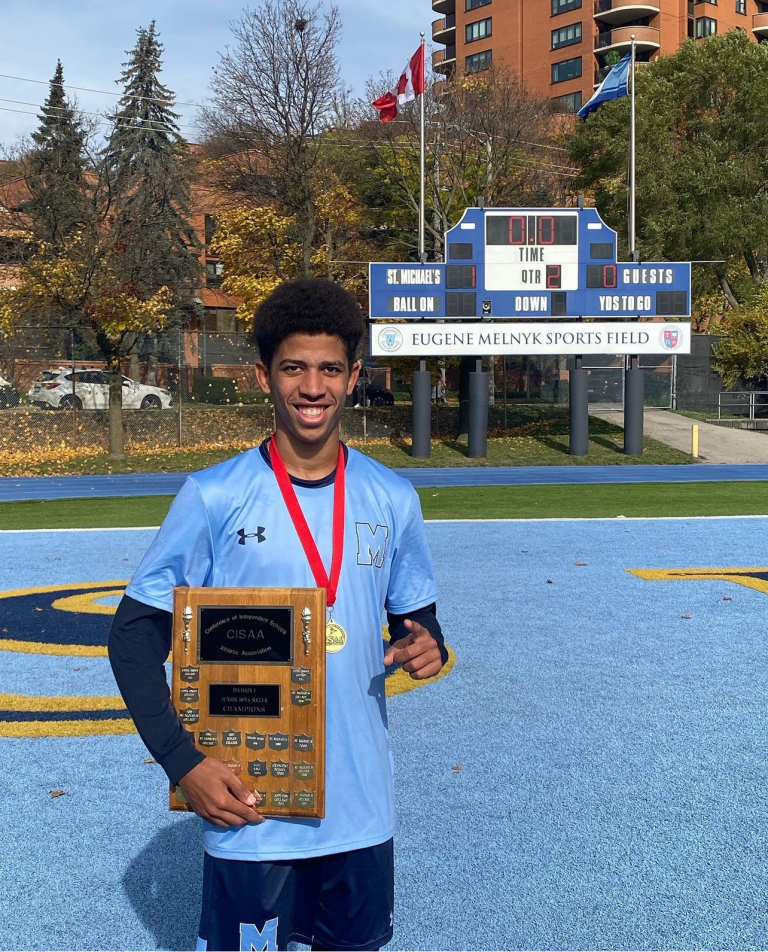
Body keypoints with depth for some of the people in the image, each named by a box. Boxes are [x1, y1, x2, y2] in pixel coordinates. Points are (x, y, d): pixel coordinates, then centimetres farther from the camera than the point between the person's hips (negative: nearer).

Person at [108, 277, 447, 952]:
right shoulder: (213, 497, -9)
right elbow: (135, 635, -6)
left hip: (363, 809, 3)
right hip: (250, 811, -3)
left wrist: (426, 649, -11)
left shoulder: (392, 500, 1)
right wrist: (182, 762, -14)